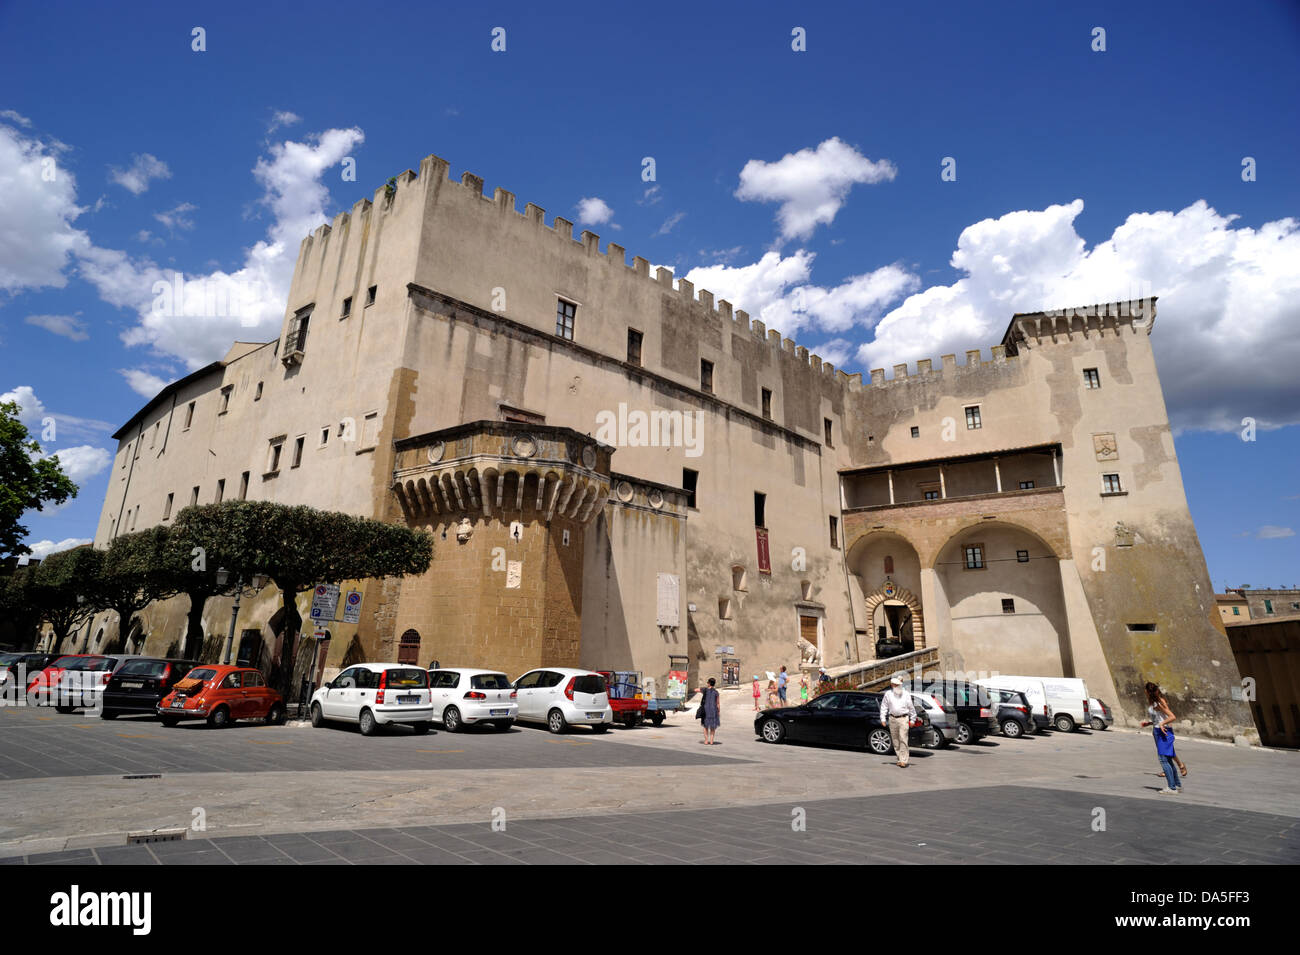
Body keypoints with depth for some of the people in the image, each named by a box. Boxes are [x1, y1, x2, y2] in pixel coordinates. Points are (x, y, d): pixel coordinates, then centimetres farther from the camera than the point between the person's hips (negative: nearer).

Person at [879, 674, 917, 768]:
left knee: (903, 740, -10)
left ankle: (903, 761, -10)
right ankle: (900, 758, 17)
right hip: (892, 719, 2)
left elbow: (911, 707, 10)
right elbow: (884, 707, 10)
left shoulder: (906, 694, 6)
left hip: (903, 719, -2)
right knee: (895, 740, 6)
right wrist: (883, 719, 3)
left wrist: (912, 719, 7)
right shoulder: (888, 694, 8)